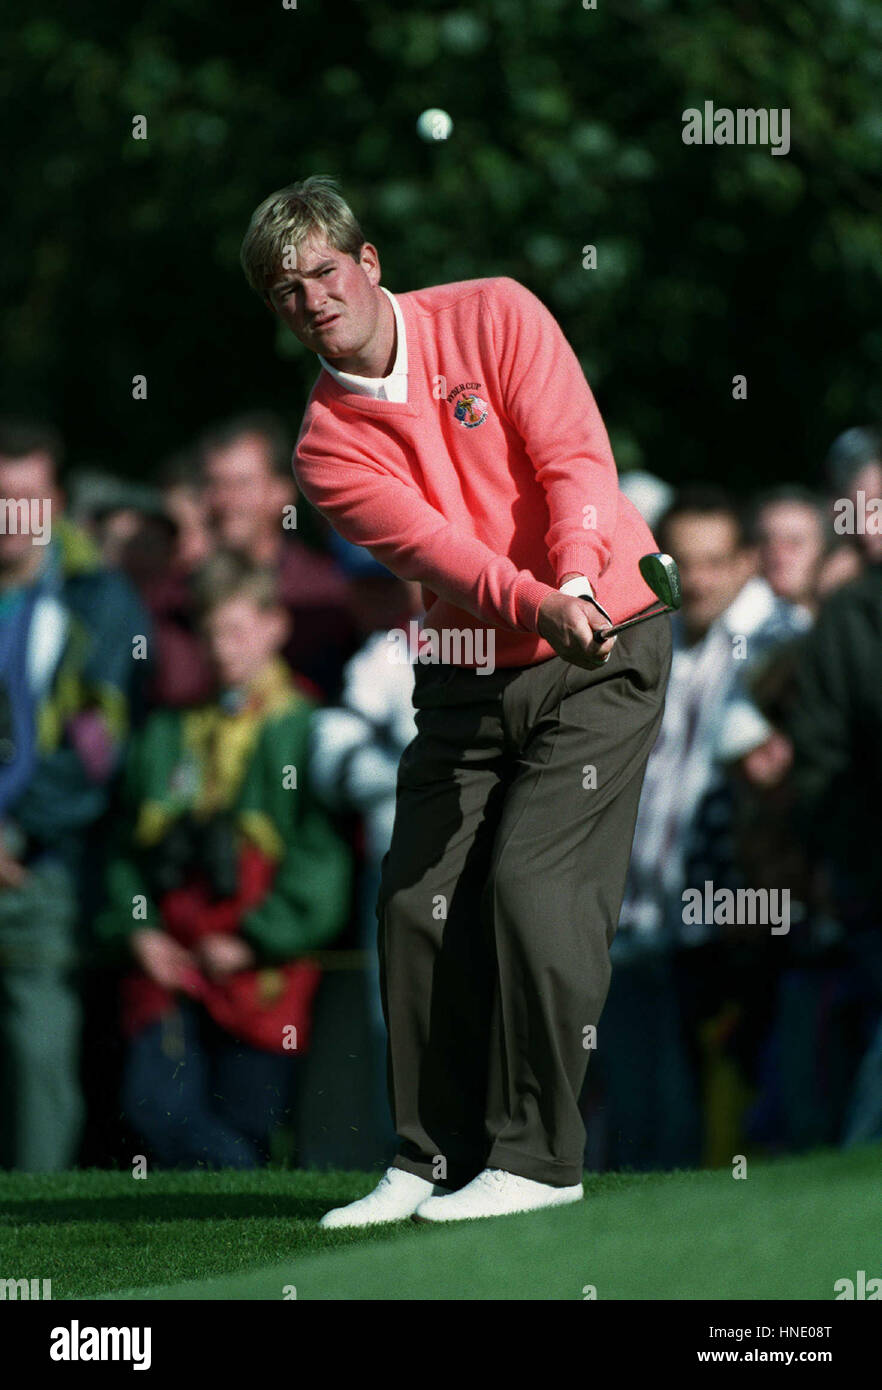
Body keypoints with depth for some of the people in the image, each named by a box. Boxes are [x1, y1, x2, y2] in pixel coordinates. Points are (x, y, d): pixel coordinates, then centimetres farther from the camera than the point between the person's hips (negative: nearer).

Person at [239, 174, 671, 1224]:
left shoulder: (495, 318, -5)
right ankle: (432, 1159, 10)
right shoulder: (329, 447, -2)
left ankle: (537, 1158, -6)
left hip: (603, 654, -4)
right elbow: (432, 545, -18)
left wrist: (577, 581, -31)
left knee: (534, 887, -13)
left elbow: (576, 459, -14)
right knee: (419, 900, -2)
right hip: (464, 677, 4)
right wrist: (536, 603, -36)